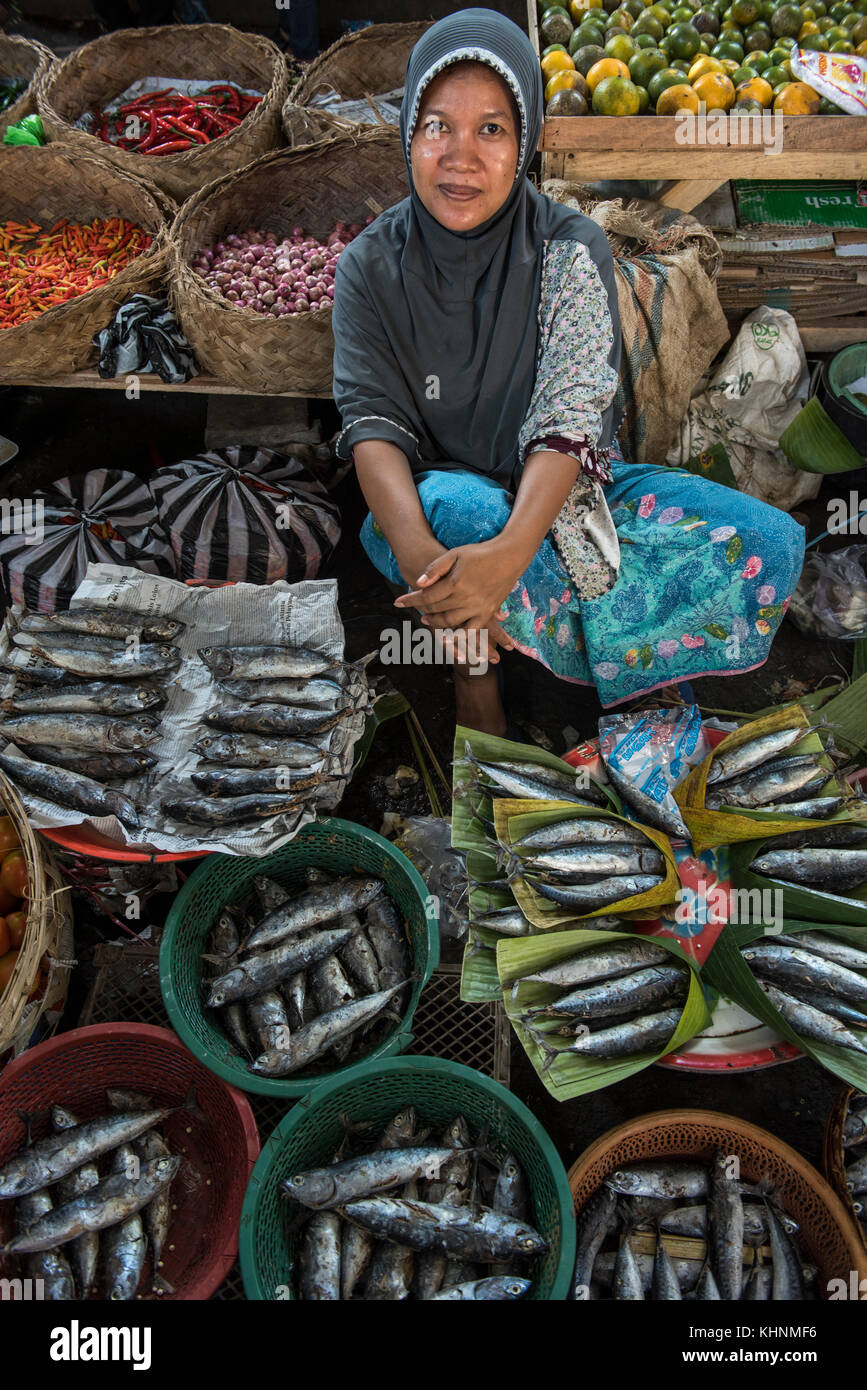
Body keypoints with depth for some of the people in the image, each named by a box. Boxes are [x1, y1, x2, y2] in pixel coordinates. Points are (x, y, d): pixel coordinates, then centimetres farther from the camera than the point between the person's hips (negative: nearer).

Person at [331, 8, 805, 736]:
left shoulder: (571, 249, -8)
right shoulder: (372, 266, -5)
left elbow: (569, 420, -19)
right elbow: (374, 422, -16)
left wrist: (512, 551, -39)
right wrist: (416, 552, -37)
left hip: (560, 494, 2)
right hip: (433, 501, -1)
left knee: (769, 543, -17)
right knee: (458, 506, -39)